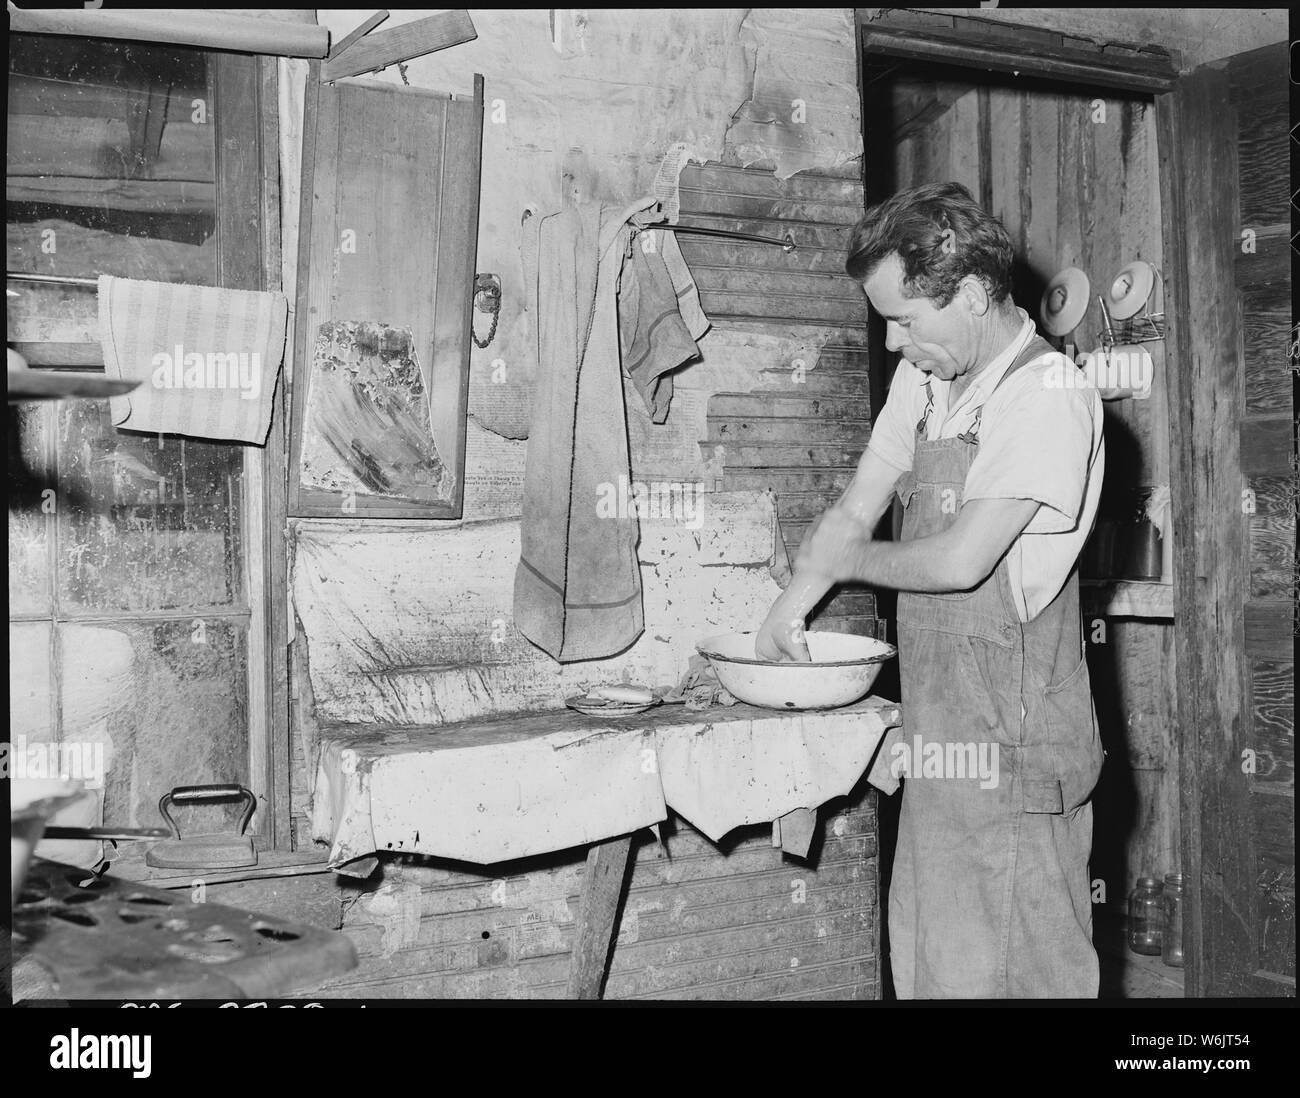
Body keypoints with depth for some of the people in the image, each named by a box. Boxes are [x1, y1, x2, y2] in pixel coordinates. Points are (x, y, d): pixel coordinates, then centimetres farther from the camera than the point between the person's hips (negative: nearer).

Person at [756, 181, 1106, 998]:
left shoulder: (1050, 398, -16)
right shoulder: (923, 380, 9)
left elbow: (960, 561, -21)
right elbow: (856, 513, 12)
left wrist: (842, 561, -4)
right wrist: (792, 603, -1)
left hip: (1013, 753, -7)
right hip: (937, 745, 8)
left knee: (1026, 968, 4)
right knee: (925, 966, 16)